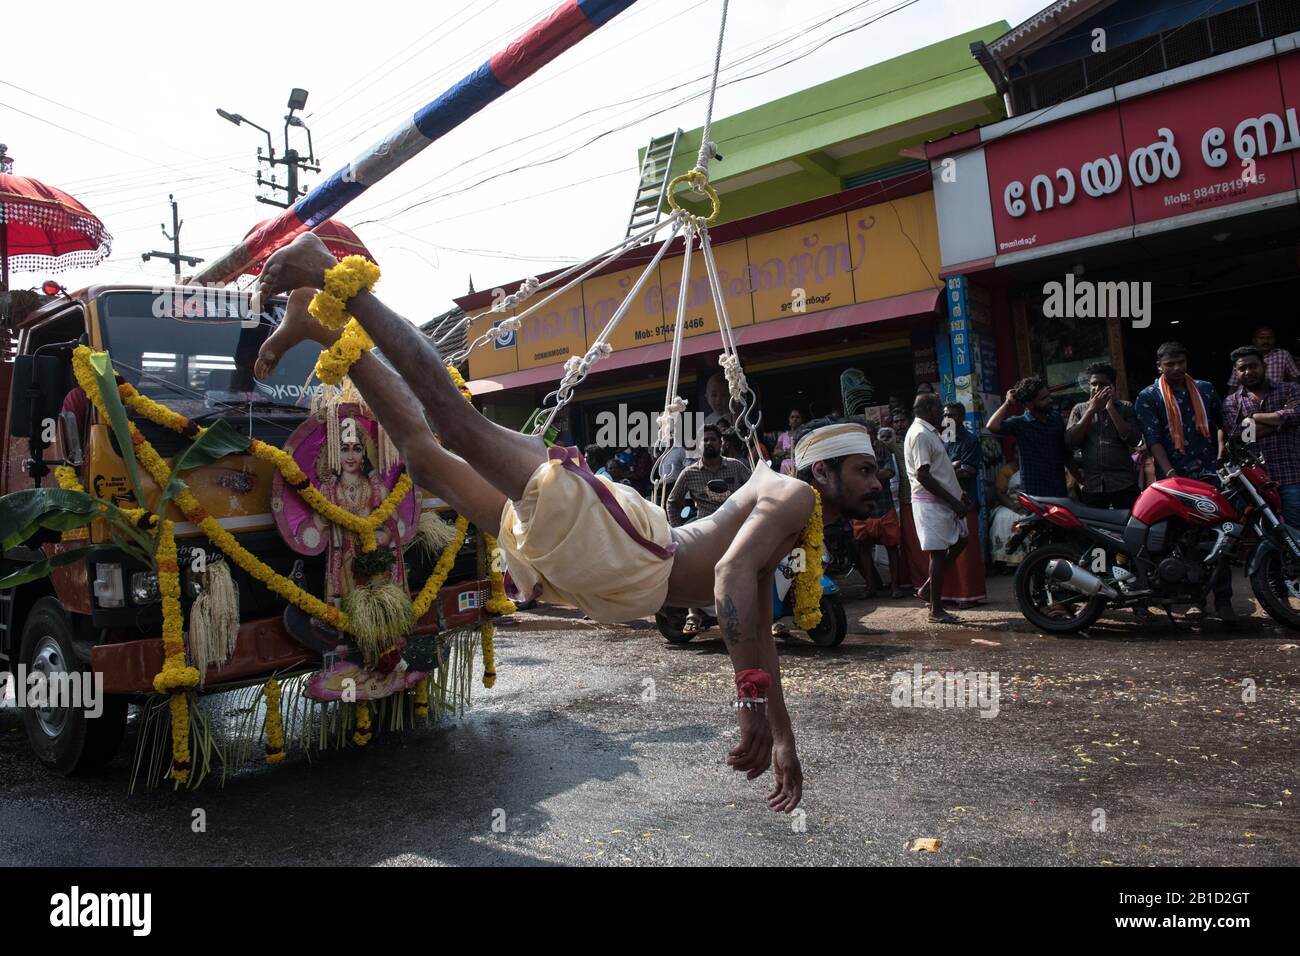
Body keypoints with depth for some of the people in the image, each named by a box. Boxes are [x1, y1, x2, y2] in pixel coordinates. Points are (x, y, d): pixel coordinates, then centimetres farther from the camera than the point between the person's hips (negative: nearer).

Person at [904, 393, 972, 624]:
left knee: (959, 541, 15)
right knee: (939, 552, -5)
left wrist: (959, 496, 15)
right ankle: (936, 610, 3)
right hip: (930, 503, -10)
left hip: (944, 501, 10)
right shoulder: (920, 434, -16)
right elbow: (923, 476, -22)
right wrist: (953, 501, -19)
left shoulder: (930, 432, 17)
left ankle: (928, 588, 20)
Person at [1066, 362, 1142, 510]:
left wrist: (1111, 408, -7)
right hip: (1091, 485, 1)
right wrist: (1092, 410, -7)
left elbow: (1134, 440, -6)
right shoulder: (1079, 409, 11)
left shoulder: (1126, 408, 8)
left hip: (1124, 484, -1)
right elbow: (1070, 441, -3)